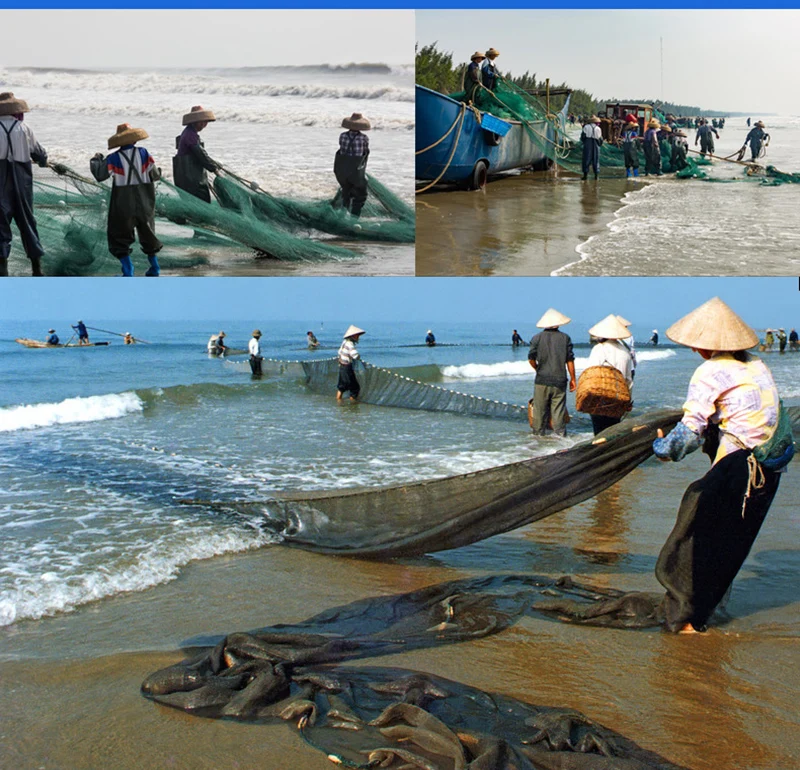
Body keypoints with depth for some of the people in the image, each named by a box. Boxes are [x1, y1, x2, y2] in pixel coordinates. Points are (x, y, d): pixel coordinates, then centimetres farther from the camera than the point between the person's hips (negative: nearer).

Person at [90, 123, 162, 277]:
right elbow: (155, 175, -2)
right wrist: (158, 172, 21)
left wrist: (96, 160, 9)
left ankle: (128, 272, -4)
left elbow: (100, 175, -8)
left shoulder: (114, 158, -11)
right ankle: (154, 267, 27)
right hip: (144, 204, 3)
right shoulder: (143, 153, -4)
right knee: (147, 235, 20)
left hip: (123, 206, -3)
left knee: (120, 238, 5)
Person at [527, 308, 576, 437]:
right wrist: (572, 379, 8)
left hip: (542, 380, 0)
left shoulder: (537, 338, -1)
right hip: (559, 380, 0)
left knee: (540, 410, 6)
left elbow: (531, 359, -2)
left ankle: (538, 433, 10)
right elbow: (570, 360, 0)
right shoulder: (565, 338, 1)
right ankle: (560, 433, 6)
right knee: (558, 410, 4)